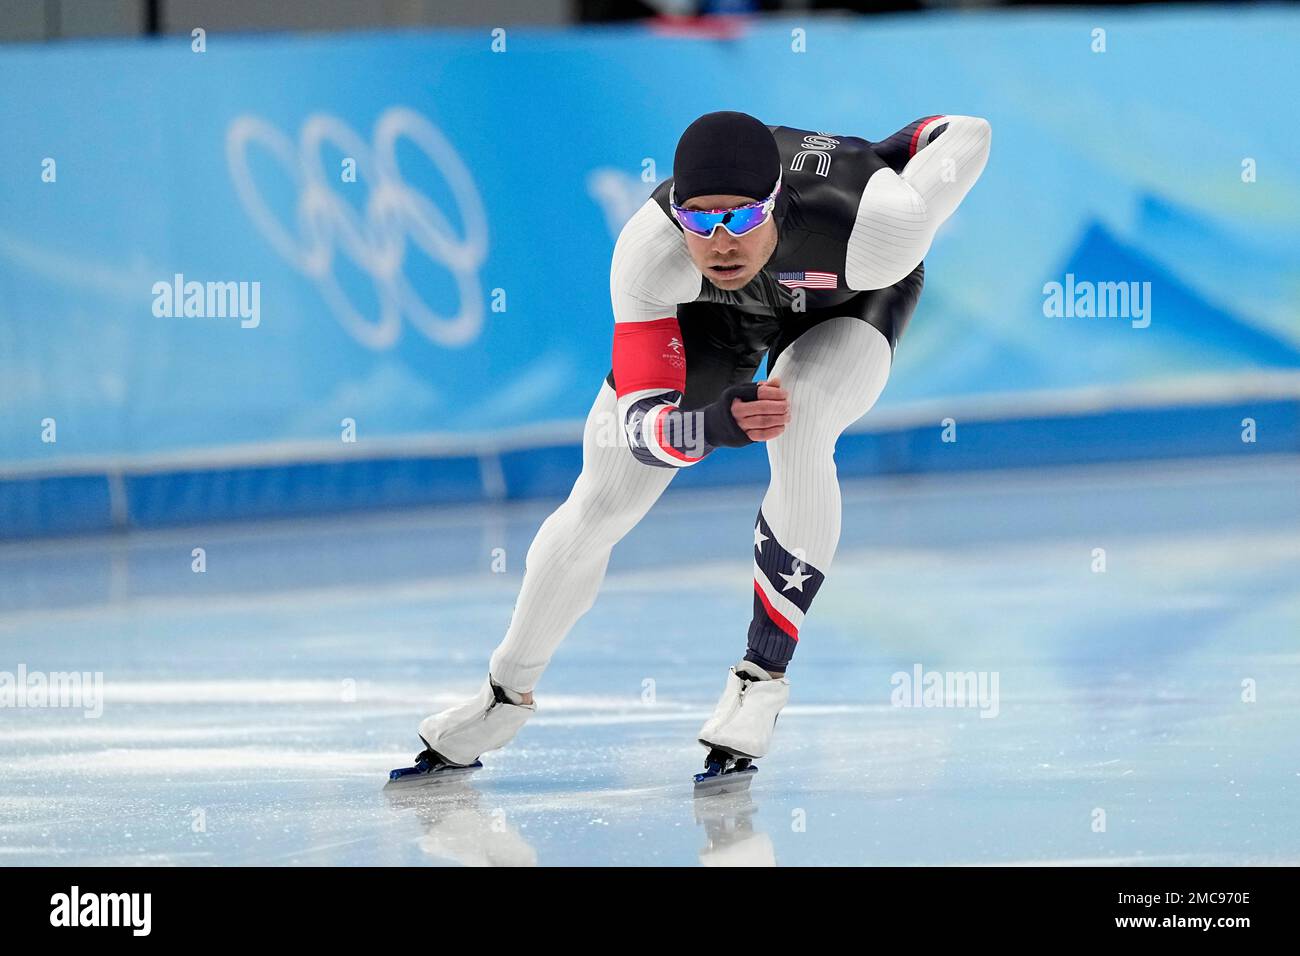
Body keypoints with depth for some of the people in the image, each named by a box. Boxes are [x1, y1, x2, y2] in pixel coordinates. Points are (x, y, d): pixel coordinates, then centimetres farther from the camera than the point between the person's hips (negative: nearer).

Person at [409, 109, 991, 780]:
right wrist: (715, 424, -62)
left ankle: (762, 676, -16)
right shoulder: (648, 252, -41)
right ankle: (507, 694, 24)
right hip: (713, 312, 1)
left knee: (799, 433, -32)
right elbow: (642, 424, -39)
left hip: (850, 298, -1)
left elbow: (970, 136, -26)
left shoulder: (869, 225, -45)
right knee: (600, 502, 0)